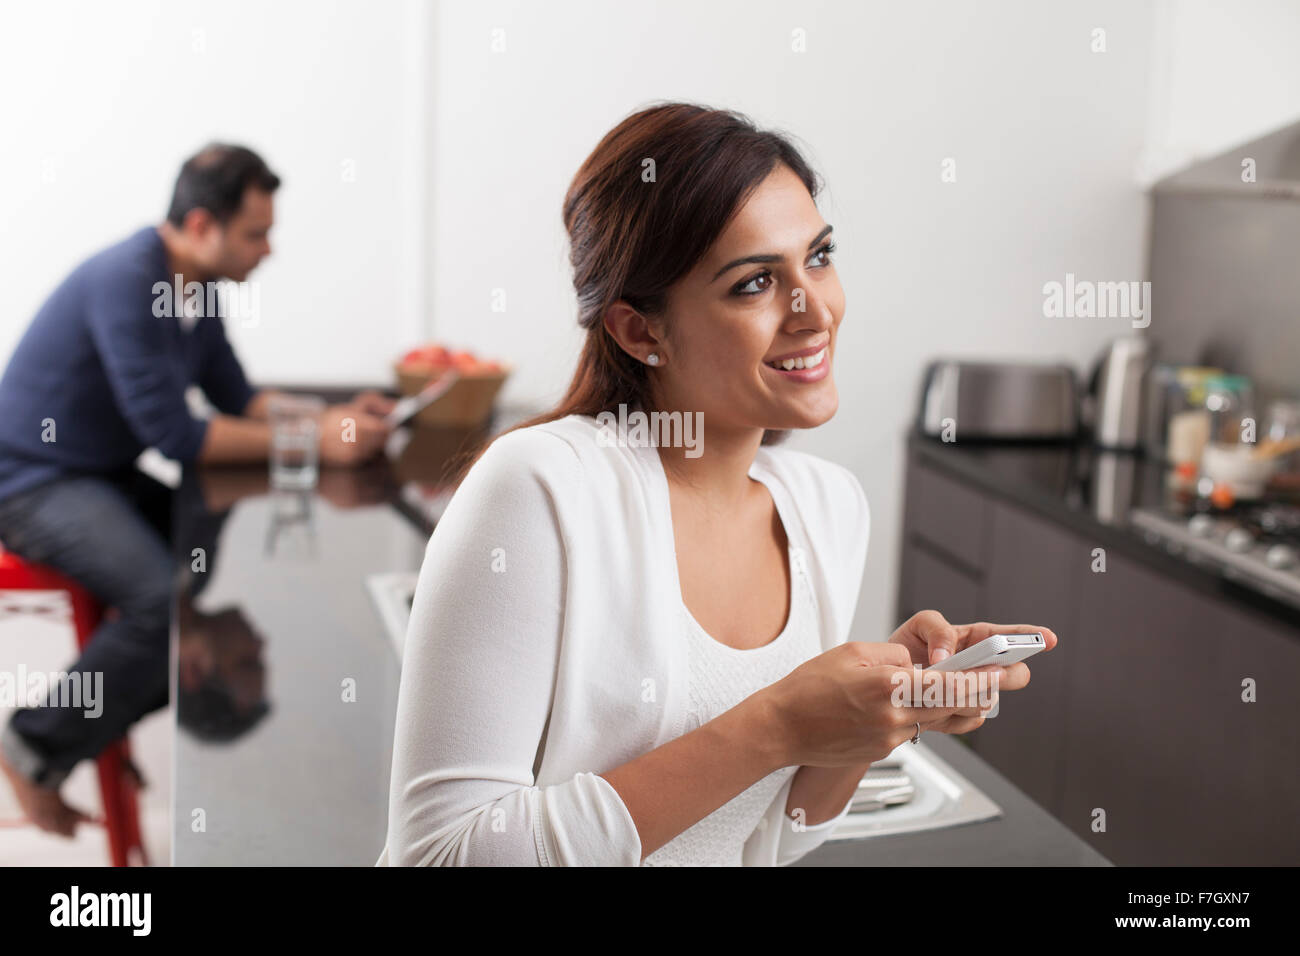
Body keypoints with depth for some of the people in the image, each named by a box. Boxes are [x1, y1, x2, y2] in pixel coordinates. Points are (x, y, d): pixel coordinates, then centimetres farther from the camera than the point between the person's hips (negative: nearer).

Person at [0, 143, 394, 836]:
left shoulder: (194, 284, 3)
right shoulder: (126, 282, -25)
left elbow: (237, 397, 10)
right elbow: (173, 433, -27)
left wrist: (332, 417, -6)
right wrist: (312, 442, -24)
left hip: (108, 478, 9)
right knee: (166, 596, -28)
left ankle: (104, 717, 12)